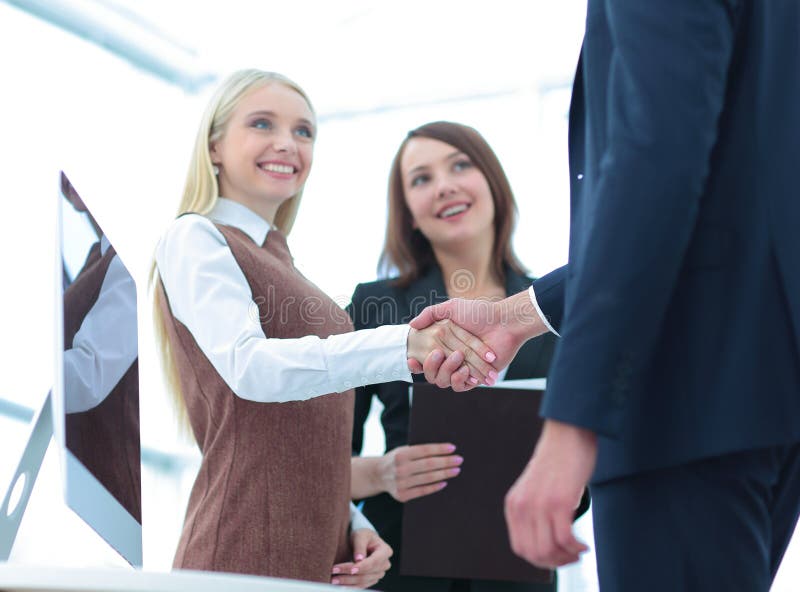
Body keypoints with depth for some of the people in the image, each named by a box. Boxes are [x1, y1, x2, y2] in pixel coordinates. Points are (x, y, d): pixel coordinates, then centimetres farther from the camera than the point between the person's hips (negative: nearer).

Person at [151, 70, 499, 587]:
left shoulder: (276, 259, 20)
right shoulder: (196, 239, -3)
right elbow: (249, 368, -23)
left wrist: (351, 524, 7)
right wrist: (403, 345, -33)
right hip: (246, 559, -7)